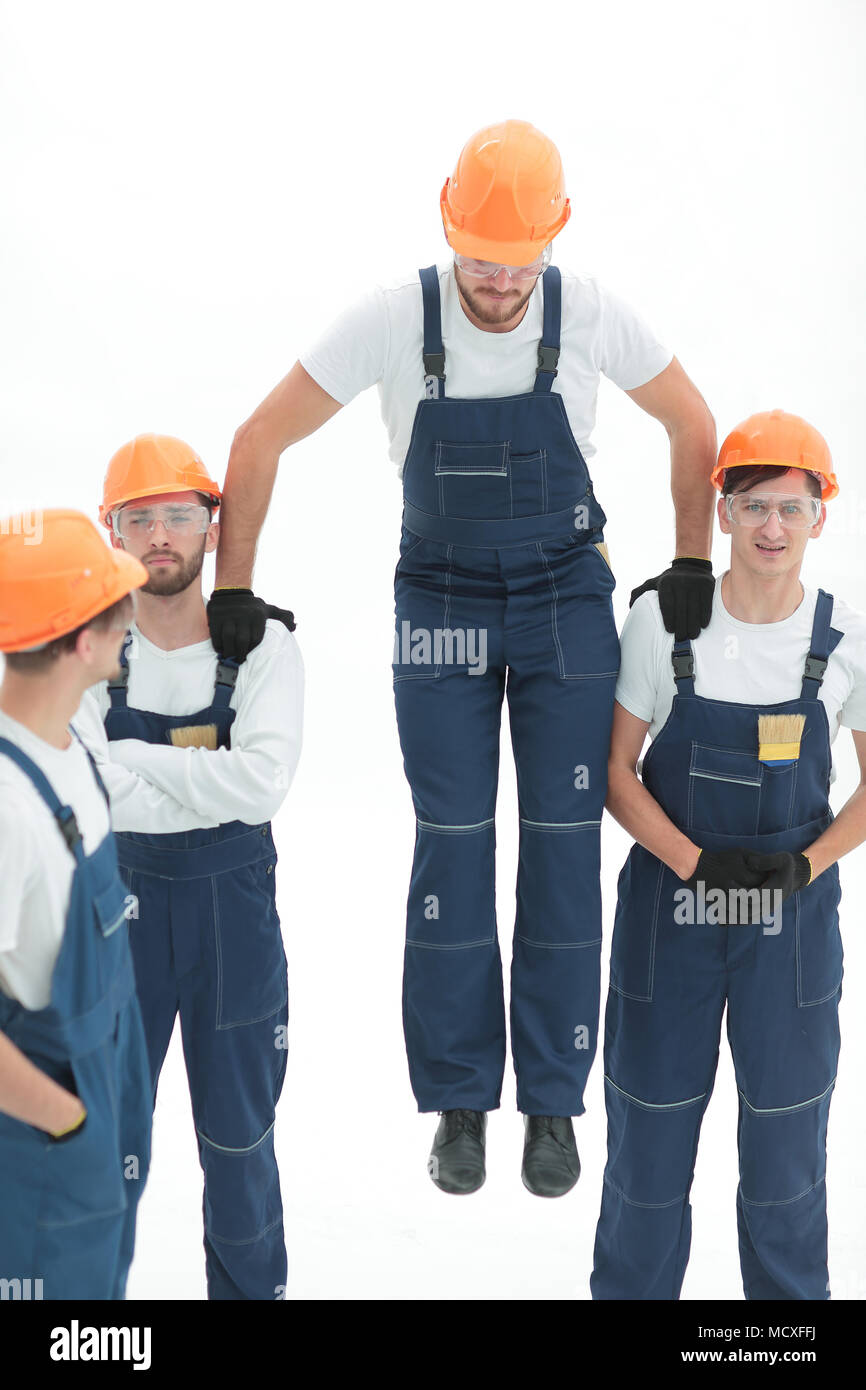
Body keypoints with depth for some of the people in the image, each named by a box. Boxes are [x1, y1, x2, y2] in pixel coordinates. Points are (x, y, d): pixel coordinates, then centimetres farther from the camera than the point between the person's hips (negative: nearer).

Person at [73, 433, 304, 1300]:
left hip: (233, 910, -1)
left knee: (239, 1139, 15)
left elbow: (263, 783, -22)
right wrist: (209, 785, -21)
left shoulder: (262, 646, -8)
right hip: (121, 905, 1)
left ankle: (250, 1285, 37)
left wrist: (132, 760, -20)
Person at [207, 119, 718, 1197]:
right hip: (439, 604, 0)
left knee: (563, 848, 1)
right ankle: (458, 1101, 16)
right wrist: (232, 588, -12)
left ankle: (552, 1101, 17)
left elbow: (691, 424, 4)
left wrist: (693, 561, -3)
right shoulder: (394, 318, -14)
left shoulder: (589, 313, -11)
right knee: (453, 850, -1)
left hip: (568, 602, 1)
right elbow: (260, 441, -9)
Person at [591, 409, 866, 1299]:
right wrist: (694, 864, -16)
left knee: (787, 1136, 13)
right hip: (667, 906, 0)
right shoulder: (661, 619, -8)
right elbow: (616, 769, -4)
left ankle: (788, 1293, 35)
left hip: (793, 917, 1)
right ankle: (630, 1284, 32)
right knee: (649, 1130, 10)